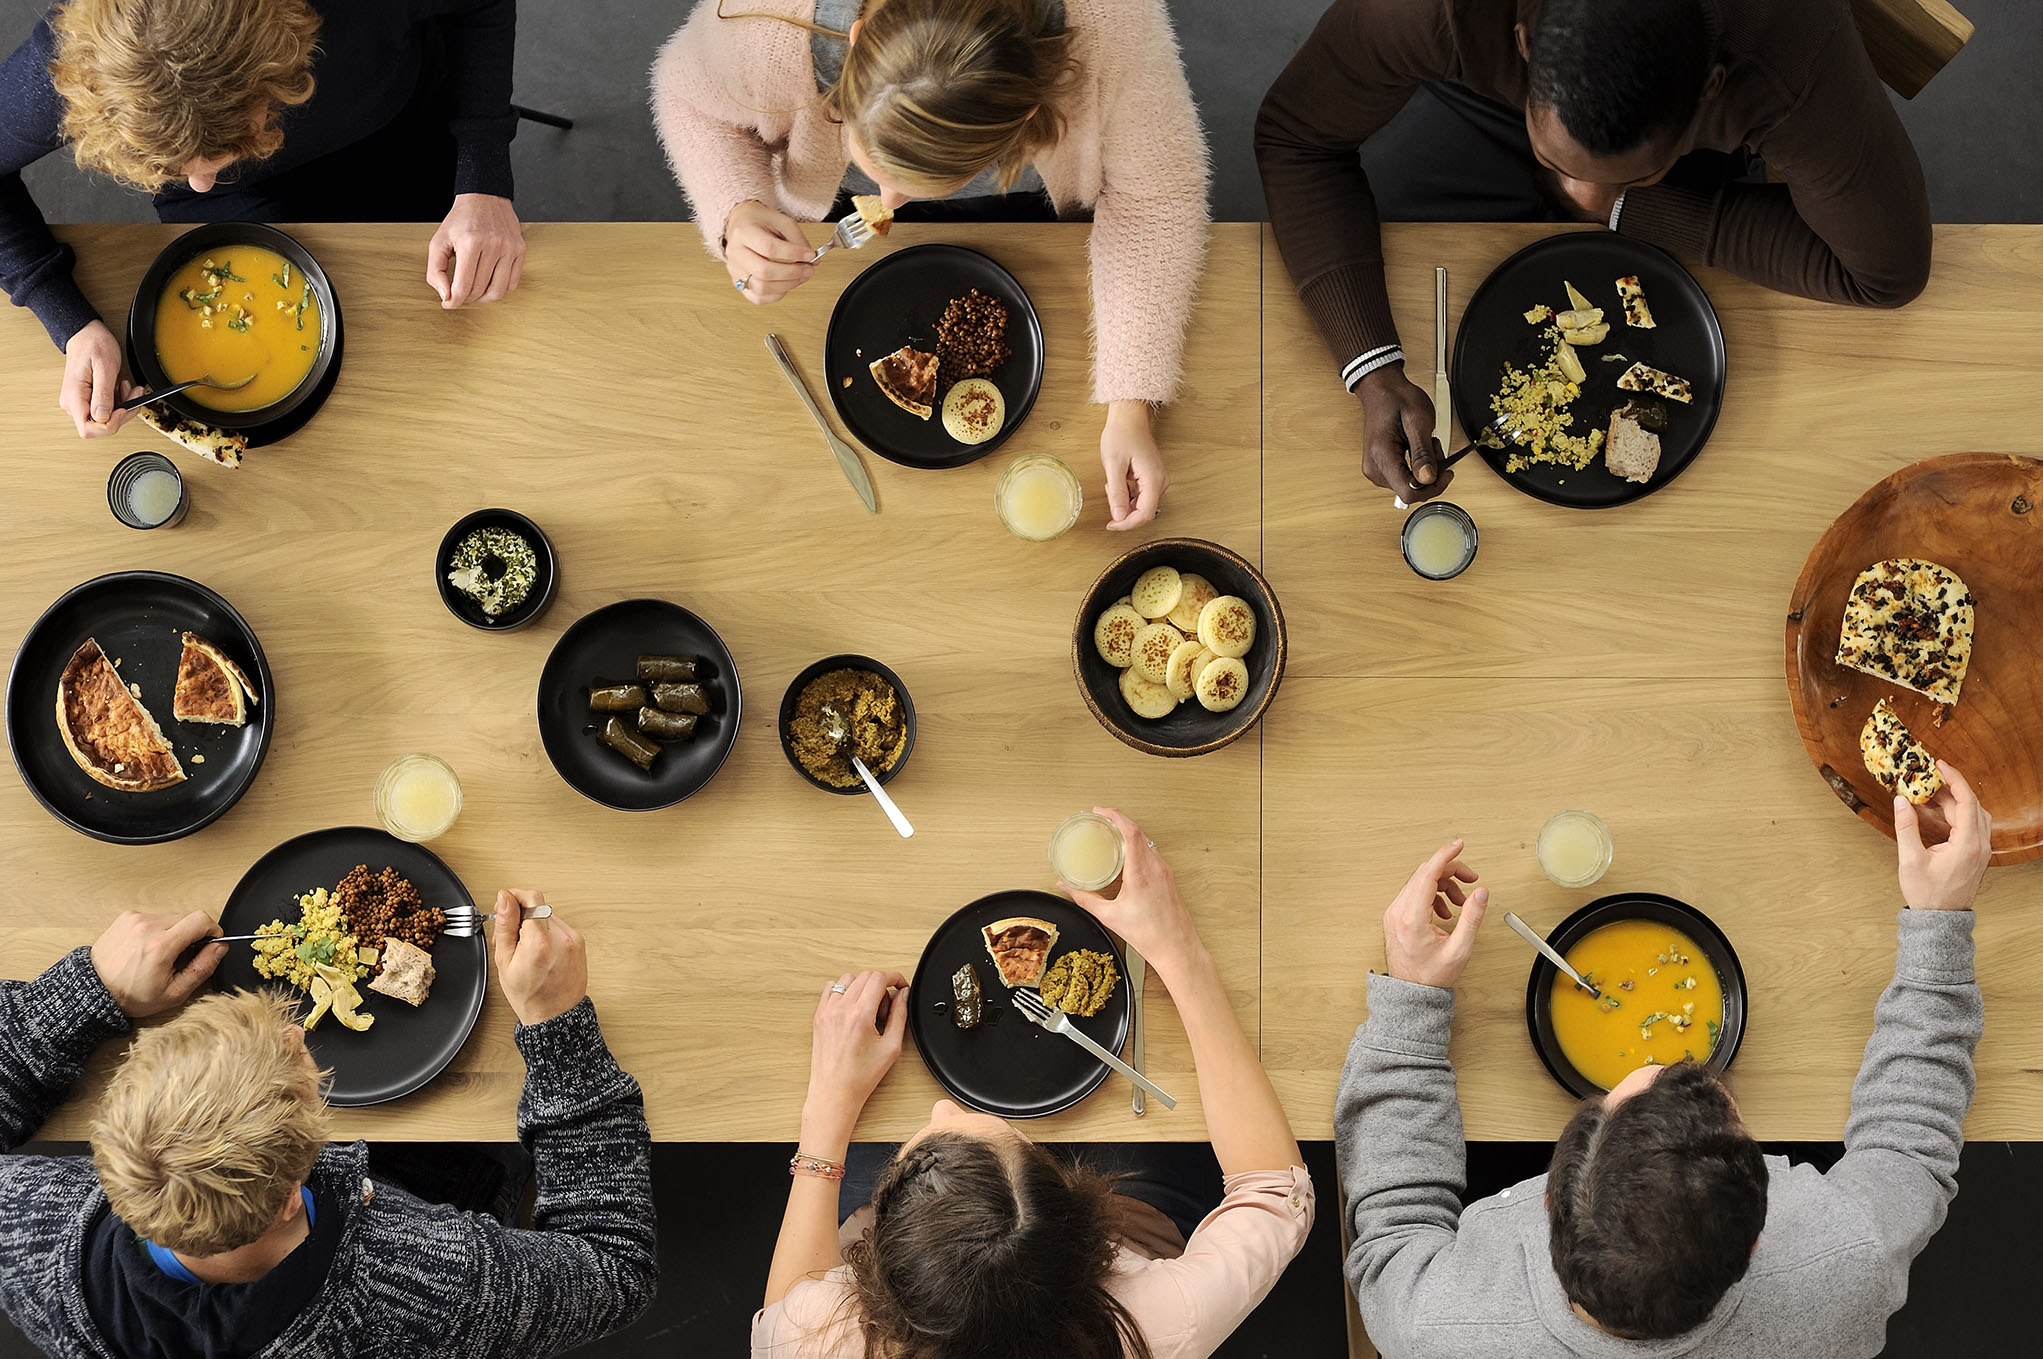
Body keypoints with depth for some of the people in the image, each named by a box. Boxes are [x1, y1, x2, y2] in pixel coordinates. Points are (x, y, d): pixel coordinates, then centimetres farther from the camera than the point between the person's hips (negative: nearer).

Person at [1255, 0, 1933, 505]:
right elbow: (1294, 139, -30)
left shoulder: (1795, 60, -47)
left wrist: (1625, 209, -30)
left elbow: (1888, 271, -31)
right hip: (1482, 103, 1)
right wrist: (1374, 375, -41)